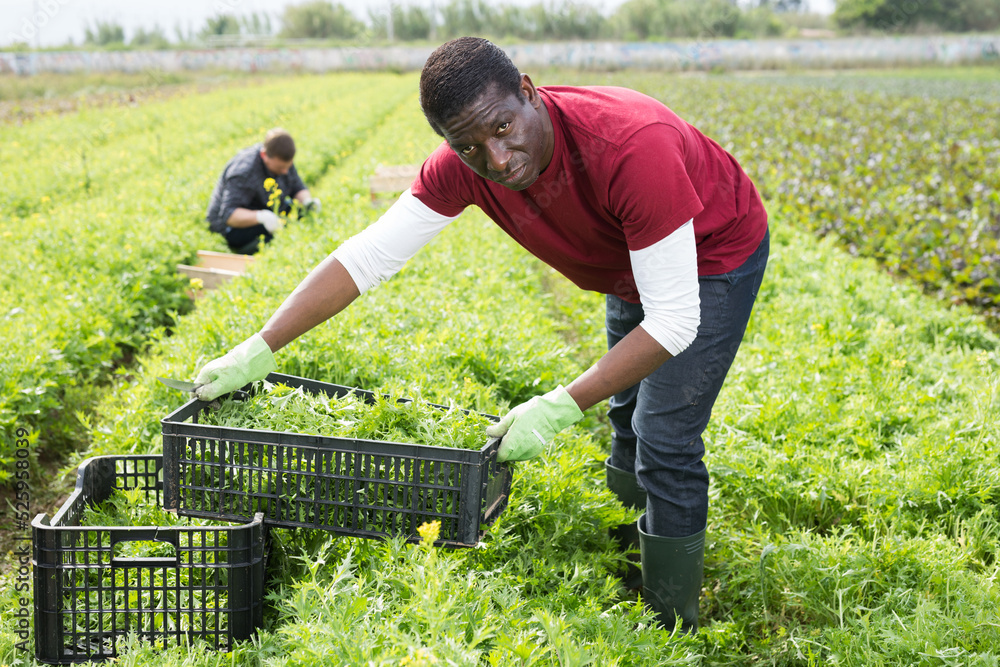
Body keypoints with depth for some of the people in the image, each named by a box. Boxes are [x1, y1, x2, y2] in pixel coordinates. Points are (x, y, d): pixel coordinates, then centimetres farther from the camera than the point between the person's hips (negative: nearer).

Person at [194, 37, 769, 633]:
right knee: (627, 415, 21)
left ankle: (674, 629, 8)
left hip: (714, 257, -6)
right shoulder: (464, 168, -25)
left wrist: (561, 407, -43)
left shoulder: (633, 148, -44)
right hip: (631, 266, 6)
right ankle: (634, 544, 45)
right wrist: (258, 351, -25)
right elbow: (366, 257, -21)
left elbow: (674, 323, -40)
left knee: (665, 442, -9)